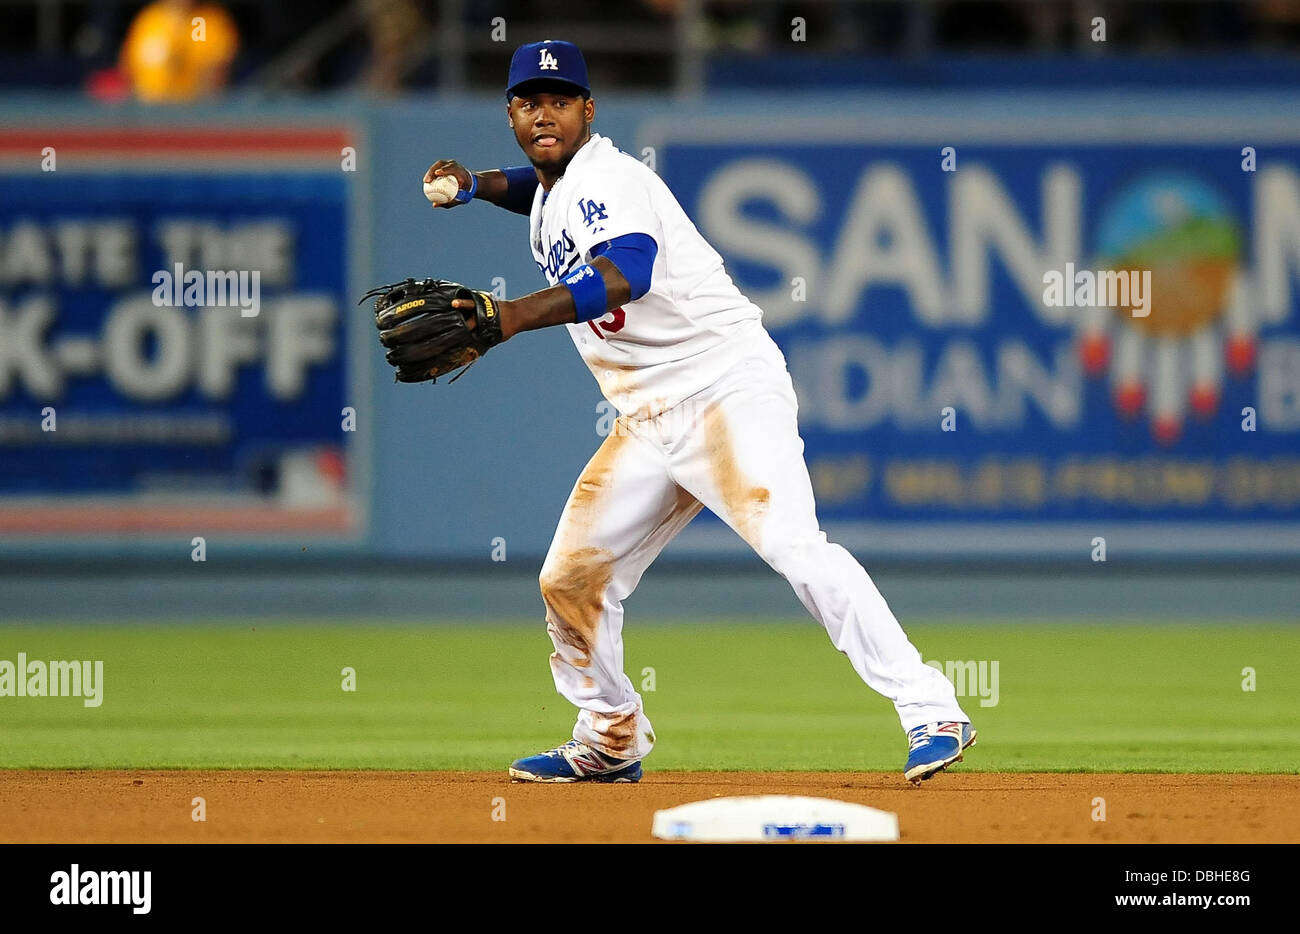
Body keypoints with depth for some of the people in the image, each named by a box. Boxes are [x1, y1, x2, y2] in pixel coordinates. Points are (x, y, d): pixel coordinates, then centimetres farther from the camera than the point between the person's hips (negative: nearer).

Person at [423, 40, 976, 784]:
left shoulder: (607, 179, -14)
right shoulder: (554, 189, 15)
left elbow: (625, 272, -37)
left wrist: (517, 316, -49)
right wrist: (478, 185, 23)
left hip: (729, 387, -10)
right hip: (649, 420, 10)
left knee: (791, 543, -27)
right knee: (571, 579, 8)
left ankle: (933, 714, -30)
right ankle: (613, 742, 27)